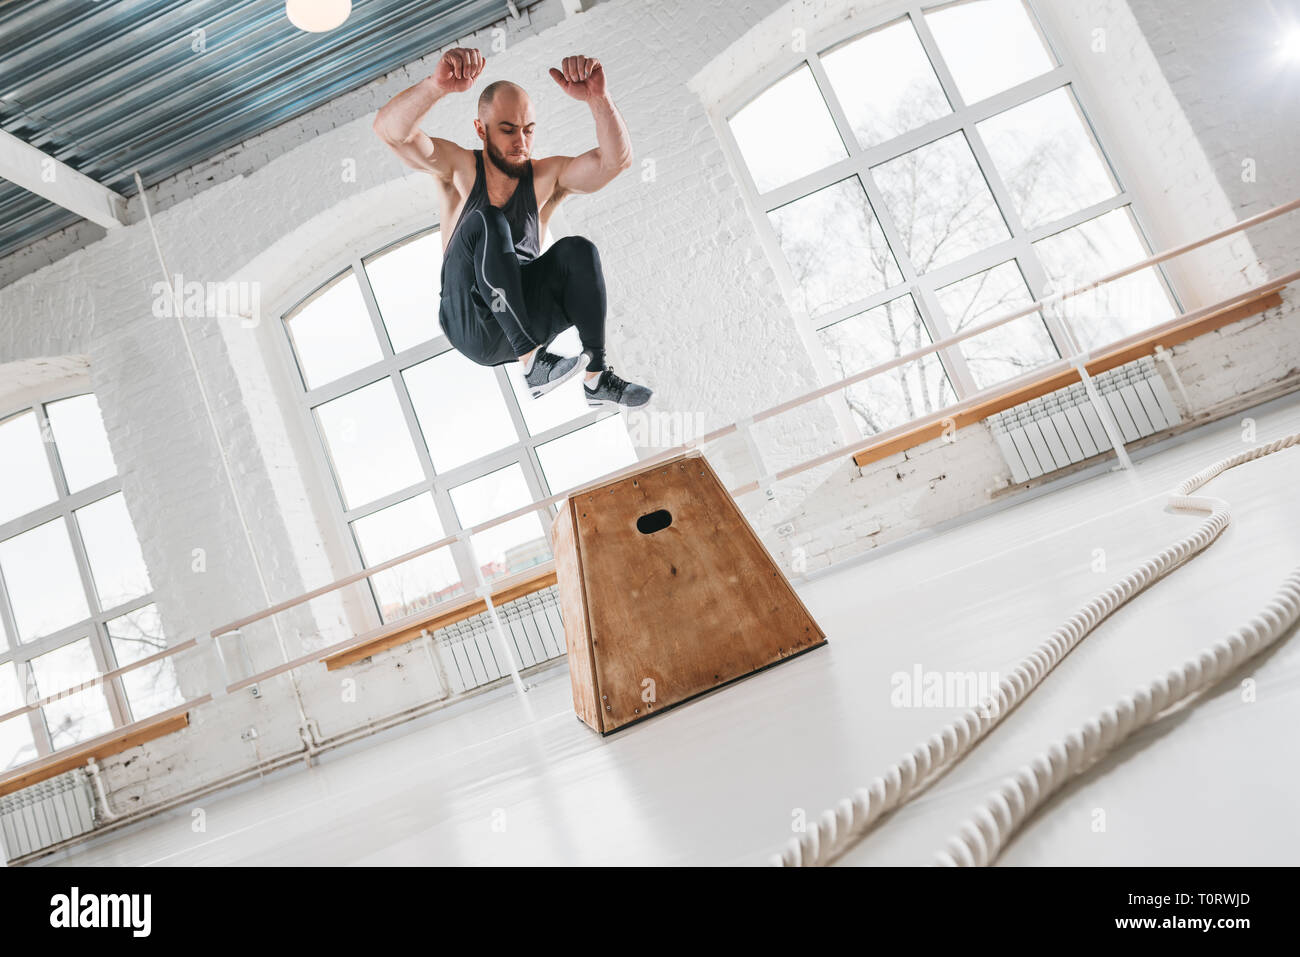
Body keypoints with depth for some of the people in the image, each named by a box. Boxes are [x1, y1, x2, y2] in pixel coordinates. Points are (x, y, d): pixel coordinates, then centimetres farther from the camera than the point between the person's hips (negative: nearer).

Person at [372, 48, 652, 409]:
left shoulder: (547, 176, 4)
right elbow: (390, 129, -16)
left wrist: (598, 98, -29)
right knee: (487, 223, -26)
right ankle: (531, 362, -32)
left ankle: (597, 378, -20)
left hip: (525, 318, 2)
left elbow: (616, 159, -11)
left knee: (577, 250, -22)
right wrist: (437, 85, -36)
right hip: (473, 330, -2)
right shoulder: (459, 168, 0)